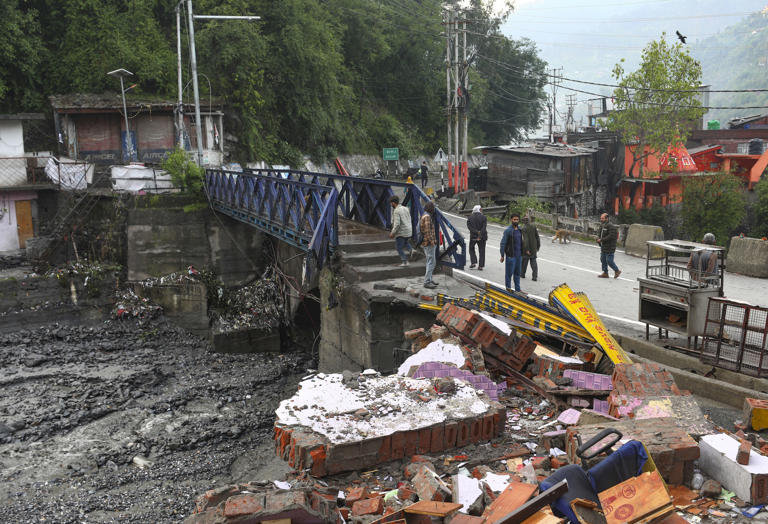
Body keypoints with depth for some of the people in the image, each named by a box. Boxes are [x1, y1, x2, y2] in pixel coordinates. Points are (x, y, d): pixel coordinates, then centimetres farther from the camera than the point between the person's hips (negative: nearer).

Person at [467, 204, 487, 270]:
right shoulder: (483, 217, -6)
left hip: (473, 237, 1)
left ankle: (473, 262, 4)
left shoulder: (470, 217, 0)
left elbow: (469, 227, -10)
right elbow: (484, 228, -15)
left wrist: (476, 232, -14)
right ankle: (480, 266, 5)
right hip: (482, 237, -1)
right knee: (481, 250, 7)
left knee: (471, 249, 19)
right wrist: (480, 236, -17)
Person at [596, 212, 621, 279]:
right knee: (603, 260, 12)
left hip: (609, 248, -9)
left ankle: (617, 271, 15)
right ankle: (605, 273, 22)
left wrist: (602, 240, -21)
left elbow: (611, 236, -25)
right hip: (603, 247, 9)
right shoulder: (602, 225, 10)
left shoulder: (611, 226, -19)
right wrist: (598, 238, -3)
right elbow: (599, 232, 18)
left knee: (609, 261, -5)